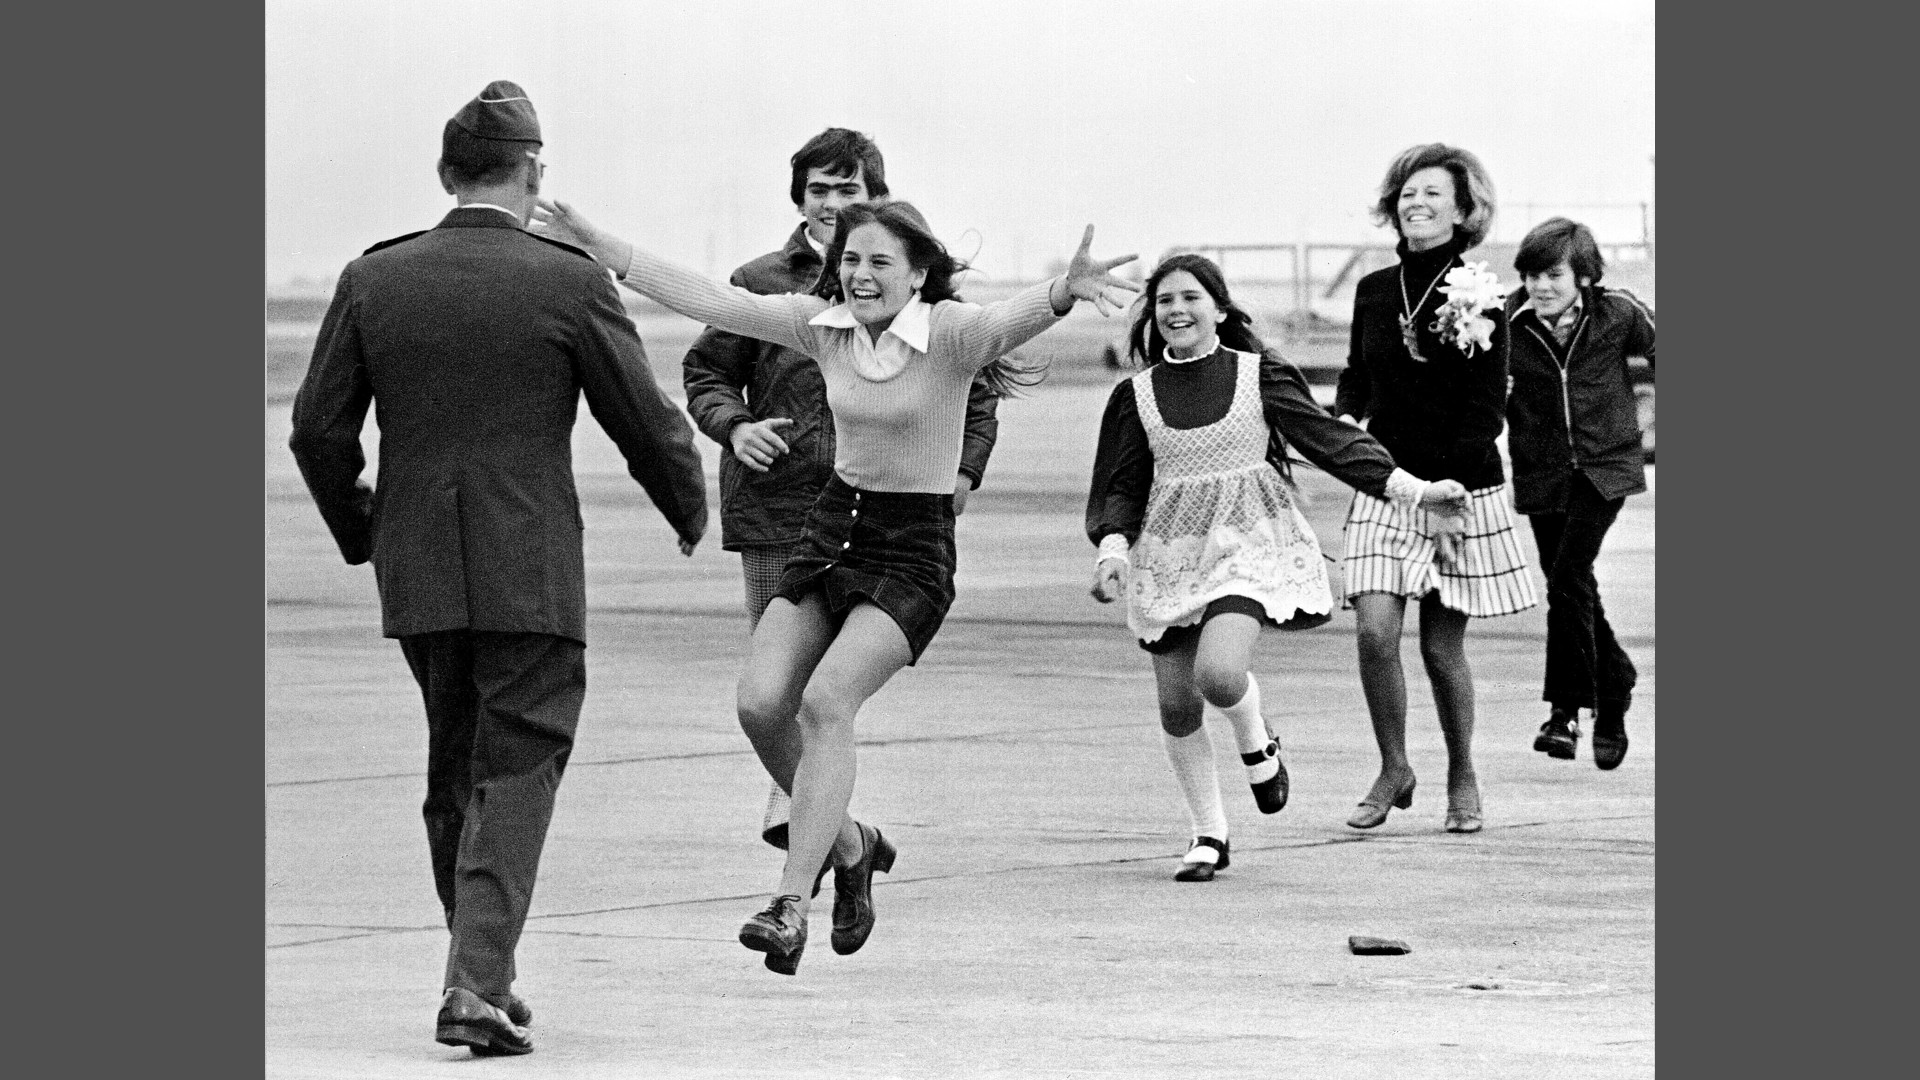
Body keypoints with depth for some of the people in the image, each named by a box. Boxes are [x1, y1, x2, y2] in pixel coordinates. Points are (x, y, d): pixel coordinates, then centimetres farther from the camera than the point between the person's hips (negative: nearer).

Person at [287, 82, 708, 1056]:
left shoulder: (372, 280, 1)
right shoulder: (570, 283, -8)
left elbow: (319, 430, 3)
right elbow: (647, 423, -3)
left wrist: (360, 531, 19)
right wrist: (690, 511, 16)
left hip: (416, 573, 4)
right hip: (531, 573, -4)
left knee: (454, 771, 19)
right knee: (517, 775, -1)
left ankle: (482, 971, 25)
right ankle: (478, 983, -14)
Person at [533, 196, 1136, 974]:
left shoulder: (949, 333, -14)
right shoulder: (823, 326, 2)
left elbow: (1009, 323, -35)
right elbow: (709, 302, 4)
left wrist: (1065, 291, -57)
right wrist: (604, 251, 0)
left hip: (913, 550, -6)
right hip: (834, 525, 6)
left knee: (825, 701, -23)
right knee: (761, 703, -8)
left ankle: (792, 903, -20)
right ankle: (850, 848, 18)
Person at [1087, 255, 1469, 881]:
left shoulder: (1259, 376, -1)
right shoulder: (1135, 396, 5)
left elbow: (1329, 439, -1)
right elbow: (1122, 486, 4)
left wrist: (1412, 489, -7)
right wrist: (1113, 549, -14)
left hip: (1247, 545, -3)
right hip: (1171, 556, 3)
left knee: (1217, 674, -25)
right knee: (1177, 705, 2)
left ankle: (1256, 741, 11)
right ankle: (1209, 836, 22)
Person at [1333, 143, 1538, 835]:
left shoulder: (1478, 298, -7)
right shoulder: (1375, 292, 5)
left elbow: (1485, 413, -9)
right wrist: (1343, 417, -1)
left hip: (1461, 490, -3)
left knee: (1441, 645, 2)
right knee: (1374, 629, -13)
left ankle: (1462, 778, 22)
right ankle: (1393, 769, 4)